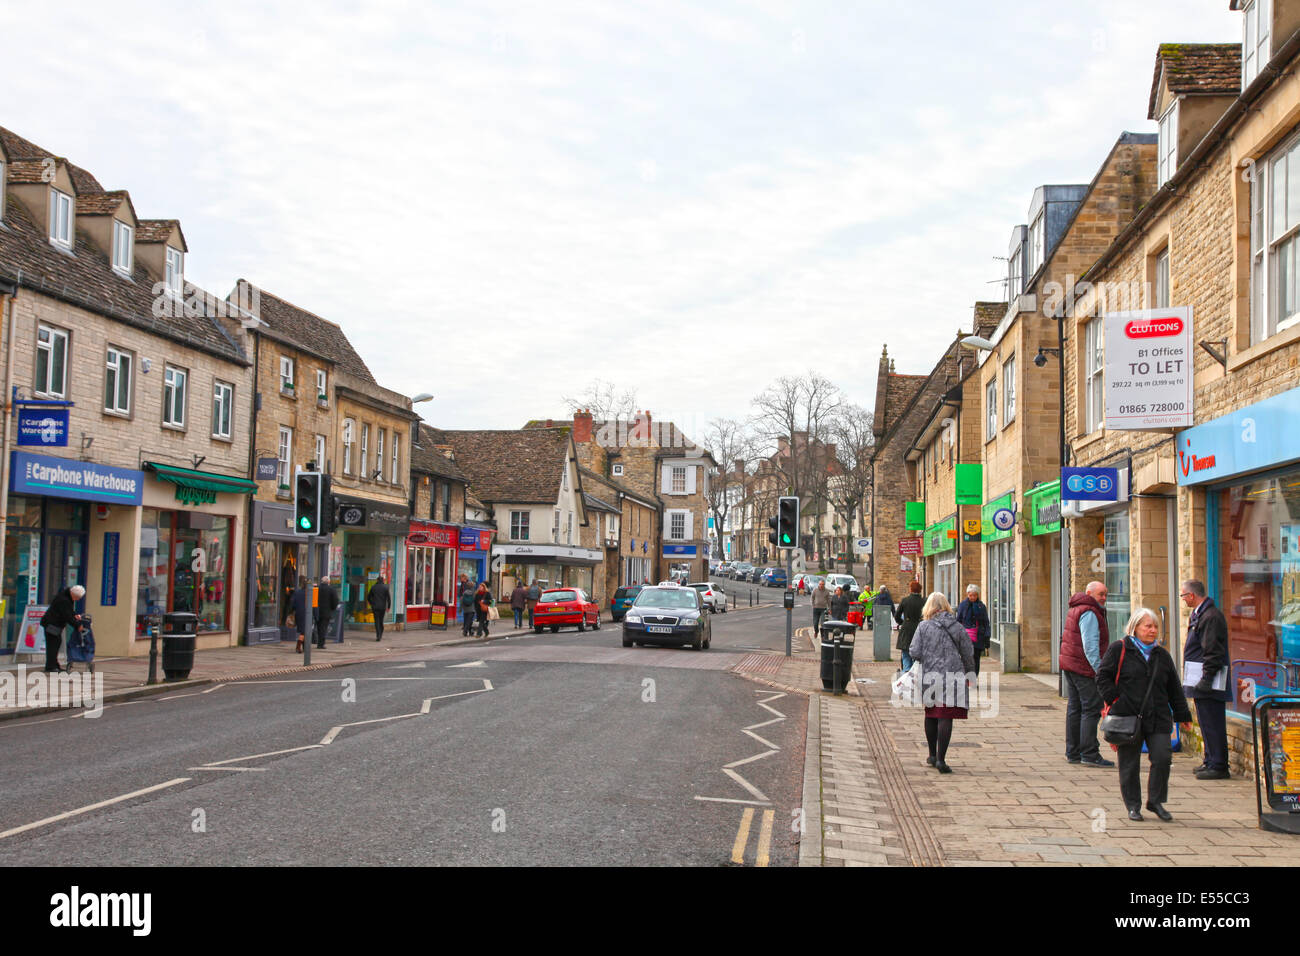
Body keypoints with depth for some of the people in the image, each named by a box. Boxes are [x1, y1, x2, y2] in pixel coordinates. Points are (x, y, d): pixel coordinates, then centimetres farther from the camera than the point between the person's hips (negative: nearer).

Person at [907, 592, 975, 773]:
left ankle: (933, 755, 28)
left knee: (931, 715, 17)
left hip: (929, 677, 1)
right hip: (952, 676, -1)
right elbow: (968, 653, 5)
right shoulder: (957, 627, 1)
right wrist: (967, 672, 21)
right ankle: (940, 759, -10)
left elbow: (915, 652, -6)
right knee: (946, 718, -4)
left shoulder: (923, 626, -2)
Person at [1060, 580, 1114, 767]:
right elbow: (1090, 645, -21)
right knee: (1091, 709, -8)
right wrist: (1099, 670, -21)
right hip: (1084, 668, -10)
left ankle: (1073, 752, 16)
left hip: (1069, 666, 10)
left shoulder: (1075, 610, 18)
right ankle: (1089, 754, -9)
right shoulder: (1089, 613, -15)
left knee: (1075, 708, 12)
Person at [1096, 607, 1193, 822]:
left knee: (1163, 758, -6)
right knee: (1129, 764, 3)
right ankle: (1133, 805, 17)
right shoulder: (1119, 650, 0)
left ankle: (1156, 801, 12)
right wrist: (1114, 700, -9)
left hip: (1158, 719, 3)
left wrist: (1183, 715, 18)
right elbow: (1103, 677, 1)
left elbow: (1174, 689, 18)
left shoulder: (1162, 655, 13)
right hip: (1128, 717, -3)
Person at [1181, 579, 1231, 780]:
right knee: (1206, 722, 16)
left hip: (1209, 681, -11)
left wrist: (1206, 679, -22)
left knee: (1212, 723, -8)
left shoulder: (1211, 616, -16)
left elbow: (1213, 651, -20)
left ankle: (1218, 766, -4)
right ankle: (1211, 761, 24)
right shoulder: (1199, 614, 16)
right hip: (1202, 680, 11)